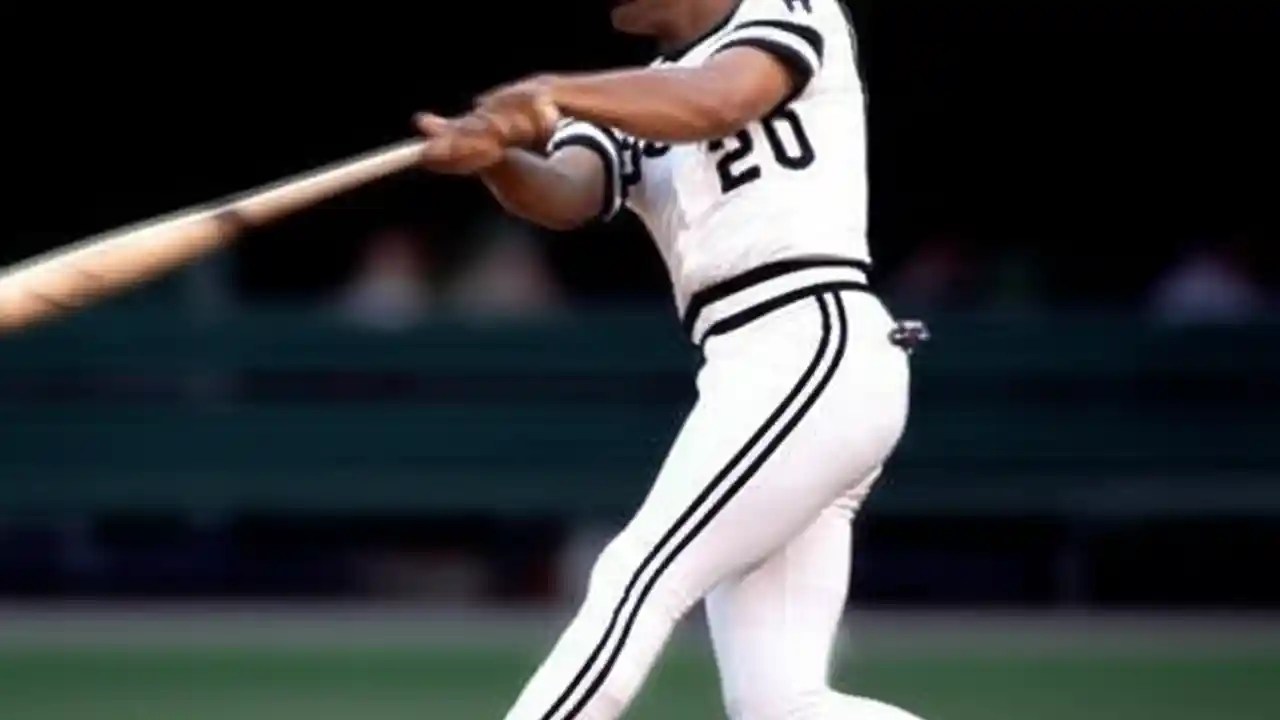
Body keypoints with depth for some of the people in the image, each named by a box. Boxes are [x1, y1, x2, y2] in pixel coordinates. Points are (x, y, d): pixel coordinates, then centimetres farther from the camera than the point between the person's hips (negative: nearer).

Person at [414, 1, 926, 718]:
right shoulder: (628, 109, 22)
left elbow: (717, 101, -16)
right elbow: (567, 194, 0)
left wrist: (552, 94, -29)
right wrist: (493, 154, -22)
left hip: (815, 346, -8)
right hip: (752, 378, 8)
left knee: (638, 583, -16)